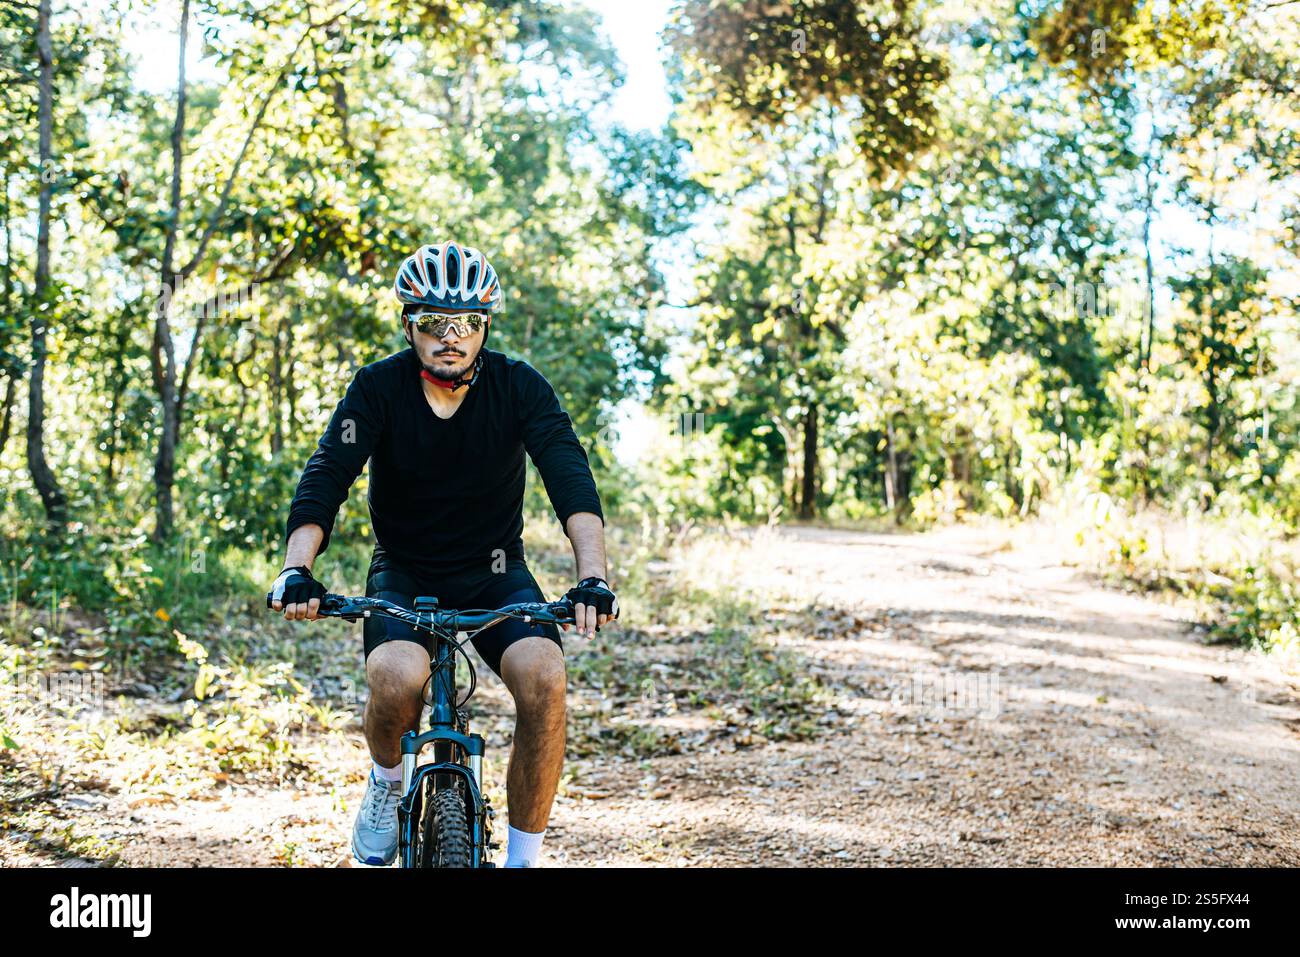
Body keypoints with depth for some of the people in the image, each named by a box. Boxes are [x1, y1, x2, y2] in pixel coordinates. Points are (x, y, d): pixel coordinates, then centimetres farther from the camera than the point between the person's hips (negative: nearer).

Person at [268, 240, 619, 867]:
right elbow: (325, 478, -21)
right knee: (396, 678, -32)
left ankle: (523, 857, -10)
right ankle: (387, 779, 4)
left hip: (494, 574, 1)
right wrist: (297, 570, -39)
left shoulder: (519, 387, -12)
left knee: (543, 678, -28)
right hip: (404, 573, 0)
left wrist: (592, 579, -38)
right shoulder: (378, 387, -12)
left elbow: (570, 478, -23)